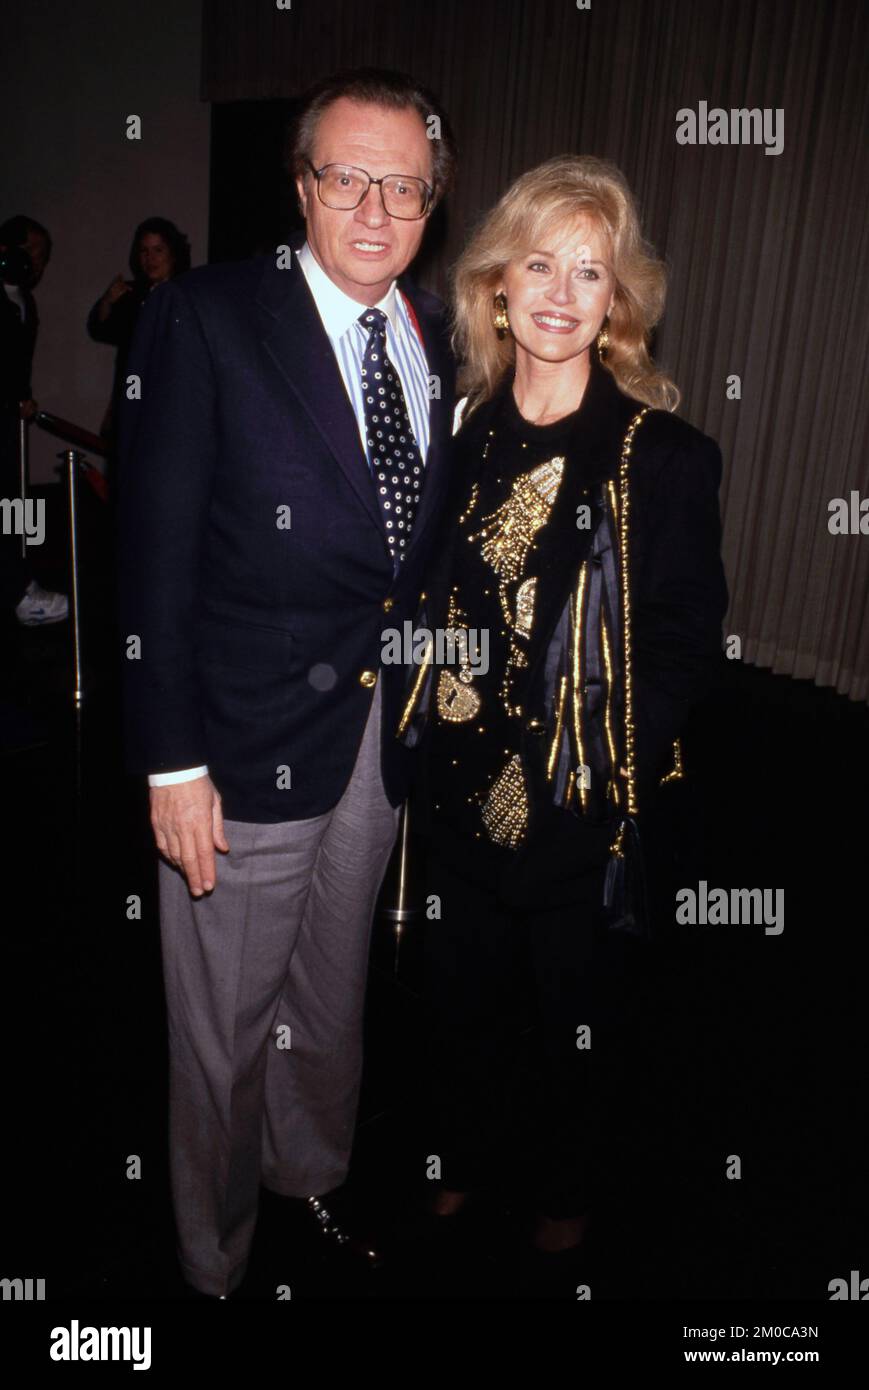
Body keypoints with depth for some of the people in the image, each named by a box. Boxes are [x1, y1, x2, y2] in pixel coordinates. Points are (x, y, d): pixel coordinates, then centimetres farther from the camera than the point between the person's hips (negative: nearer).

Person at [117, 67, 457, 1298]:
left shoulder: (442, 340, 6)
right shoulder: (203, 319, -10)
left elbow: (430, 544, 9)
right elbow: (155, 558, -13)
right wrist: (171, 763, -15)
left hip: (387, 735, 5)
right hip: (250, 743, -4)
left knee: (334, 998, 24)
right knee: (226, 1025, 12)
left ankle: (313, 1175, 51)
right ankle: (214, 1260, 39)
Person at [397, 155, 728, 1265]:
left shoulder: (665, 455, -13)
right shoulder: (463, 434, -1)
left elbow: (684, 642, -10)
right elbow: (432, 599, 8)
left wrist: (610, 779, -18)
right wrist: (426, 733, -1)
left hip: (585, 800, -3)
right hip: (463, 786, 3)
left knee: (571, 1006, 19)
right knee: (462, 992, 22)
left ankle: (558, 1183, 49)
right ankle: (465, 1154, 51)